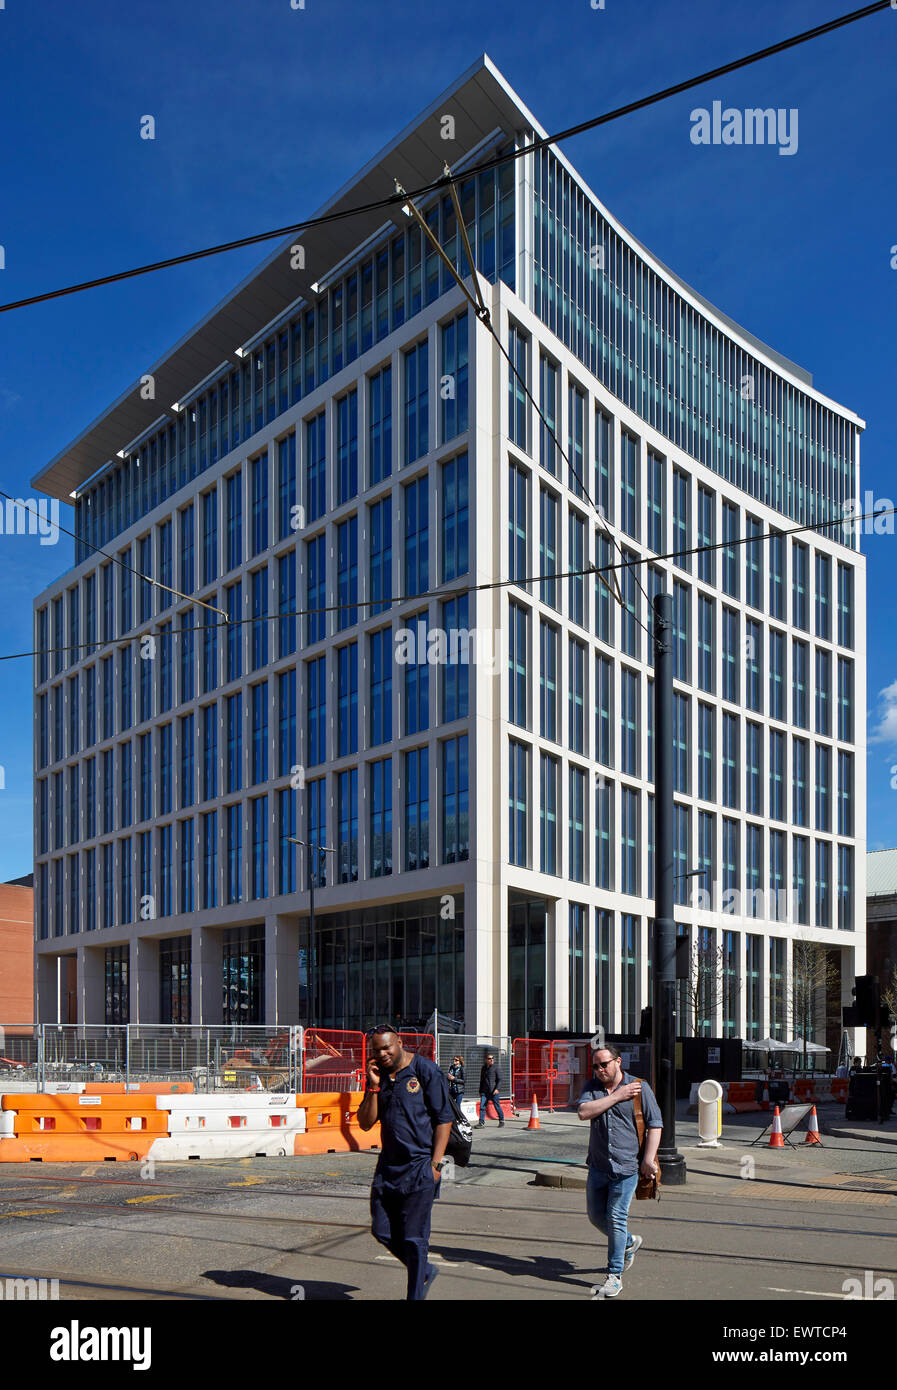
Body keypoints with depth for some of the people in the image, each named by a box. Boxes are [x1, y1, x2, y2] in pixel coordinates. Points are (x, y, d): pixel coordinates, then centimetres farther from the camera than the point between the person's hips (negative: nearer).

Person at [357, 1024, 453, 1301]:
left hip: (420, 1166, -6)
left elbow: (444, 1118, -7)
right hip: (388, 1166, 6)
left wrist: (435, 1163, -13)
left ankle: (415, 1296, 11)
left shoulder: (425, 1070, -7)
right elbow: (366, 1123, 5)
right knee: (382, 1231, 9)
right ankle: (425, 1272, 31)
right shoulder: (377, 1076, 9)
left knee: (414, 1237, -3)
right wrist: (374, 1087, -7)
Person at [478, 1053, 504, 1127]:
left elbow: (499, 1079, -3)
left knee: (497, 1106, 4)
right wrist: (480, 1091, 21)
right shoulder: (483, 1068, 13)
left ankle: (501, 1121, 21)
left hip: (493, 1091, -4)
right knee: (482, 1107, -7)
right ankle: (482, 1123, -5)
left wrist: (496, 1088, -16)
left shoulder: (495, 1068, 0)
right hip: (484, 1092, 4)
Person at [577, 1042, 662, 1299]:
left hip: (626, 1166, -5)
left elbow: (655, 1124, -3)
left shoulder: (639, 1087, -3)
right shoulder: (592, 1087, 7)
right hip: (598, 1165, 5)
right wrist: (616, 1096, -14)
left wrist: (648, 1159, -11)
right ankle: (629, 1243, 38)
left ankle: (615, 1275, 7)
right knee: (596, 1215, 12)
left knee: (616, 1218, -5)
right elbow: (583, 1112, -12)